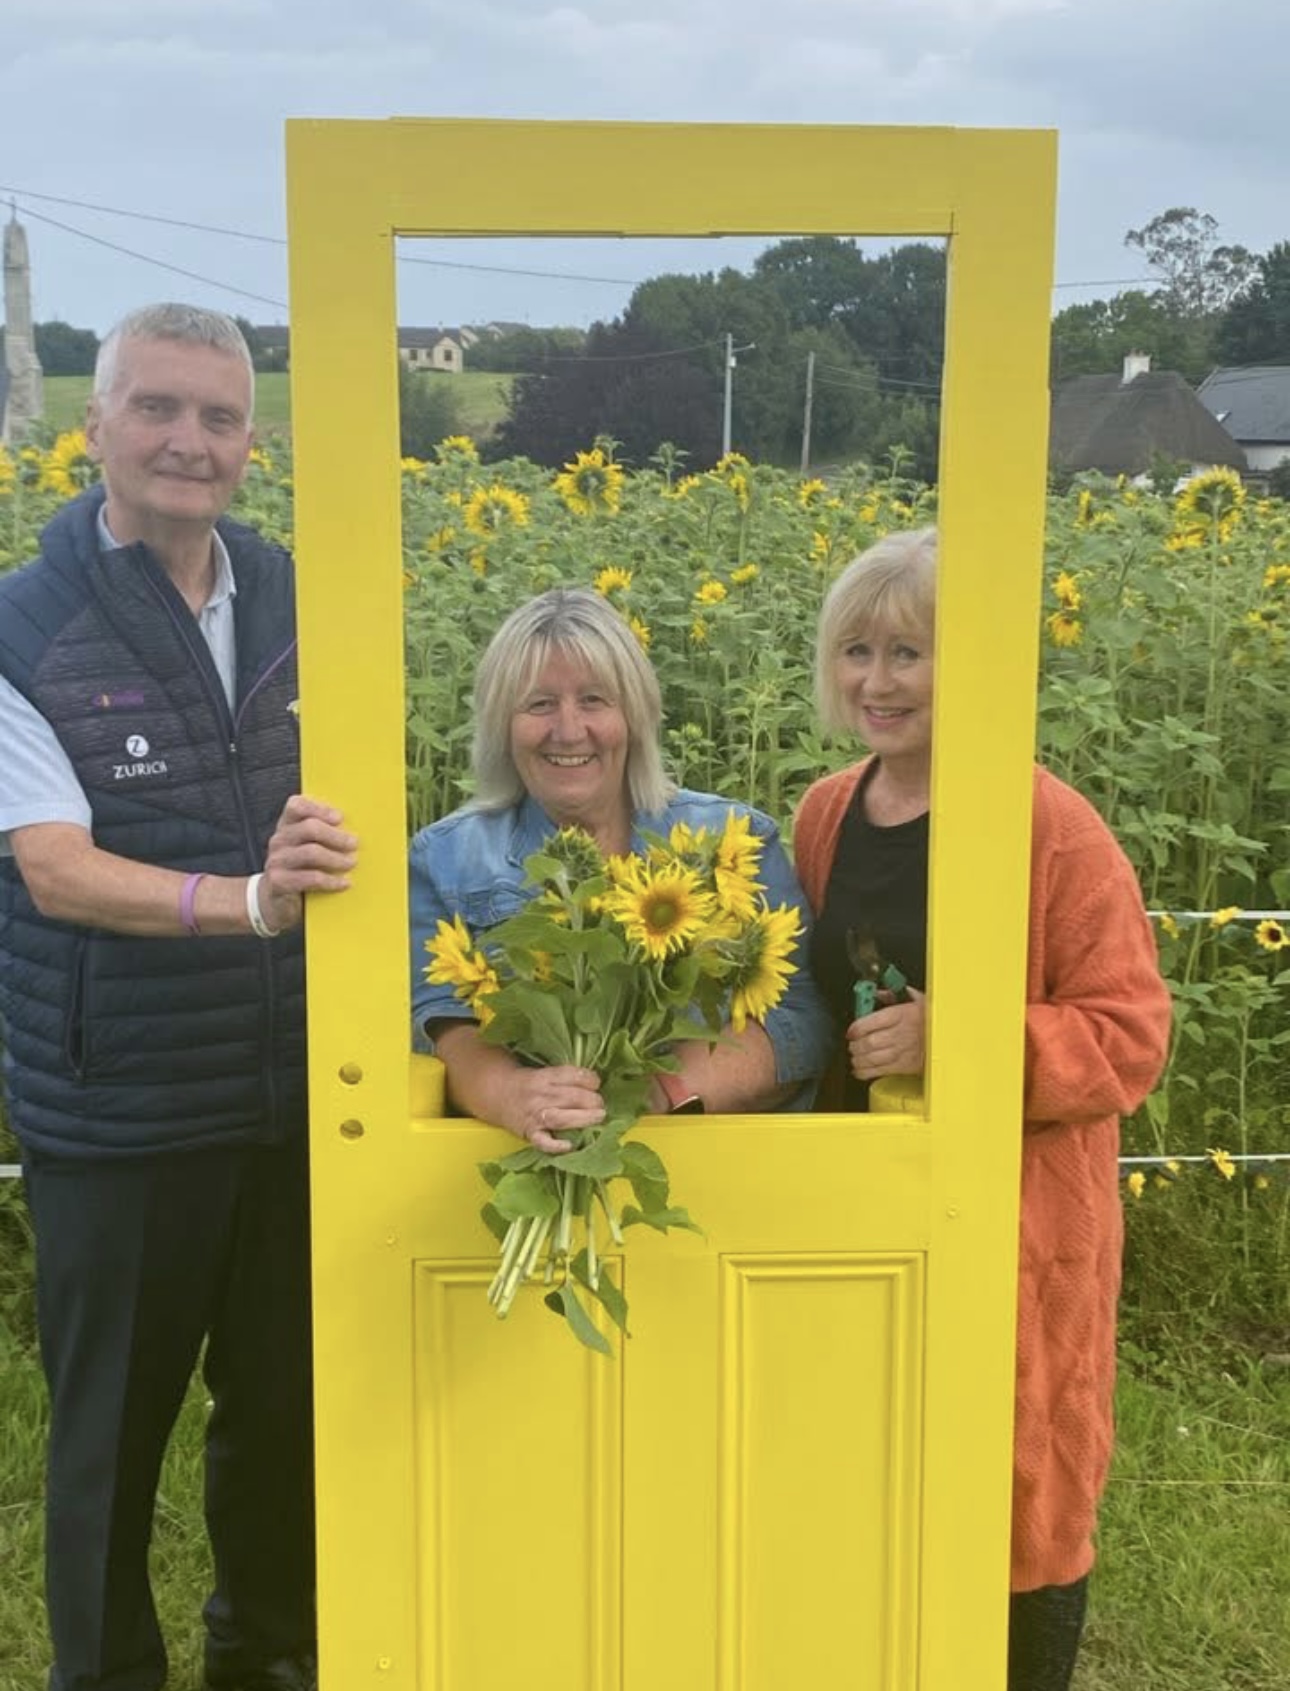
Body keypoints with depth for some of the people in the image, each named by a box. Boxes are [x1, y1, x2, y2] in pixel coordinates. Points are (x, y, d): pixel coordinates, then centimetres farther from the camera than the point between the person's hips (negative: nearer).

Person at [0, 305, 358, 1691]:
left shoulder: (295, 606, 1)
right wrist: (249, 900, -34)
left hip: (300, 1093, 4)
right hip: (118, 1114, -4)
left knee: (288, 1397, 19)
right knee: (112, 1420, 14)